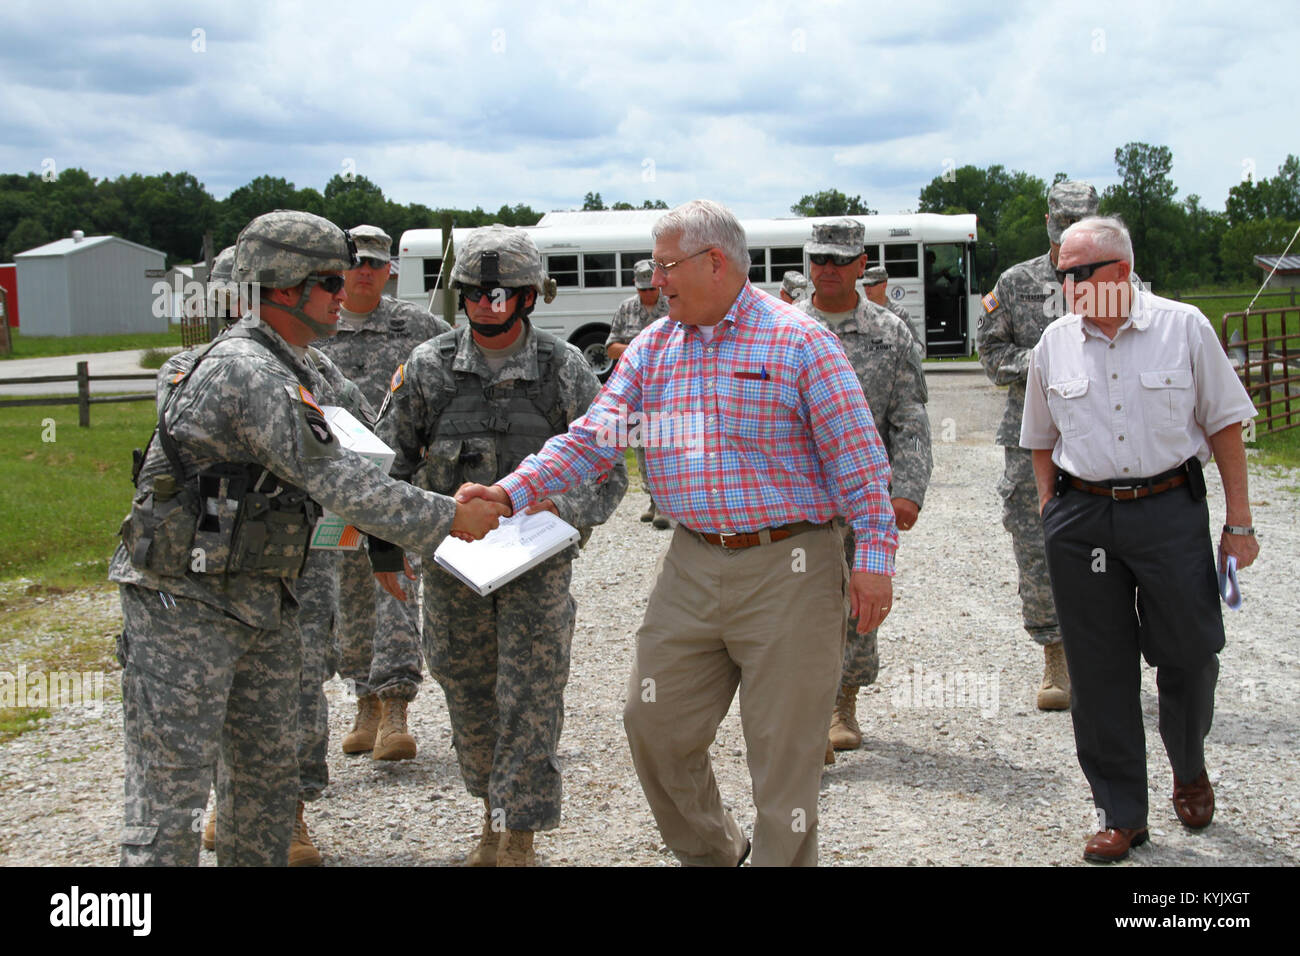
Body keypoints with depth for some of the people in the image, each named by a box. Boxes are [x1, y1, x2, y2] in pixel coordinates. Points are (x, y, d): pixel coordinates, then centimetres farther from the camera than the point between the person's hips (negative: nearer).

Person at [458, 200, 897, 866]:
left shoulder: (799, 341, -7)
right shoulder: (652, 348, 9)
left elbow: (857, 455, -7)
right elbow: (593, 438, 4)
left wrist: (873, 553, -11)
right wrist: (512, 492, -8)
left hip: (787, 571, -6)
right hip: (691, 568, 6)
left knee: (783, 745, 1)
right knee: (655, 724, 10)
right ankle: (710, 852, 33)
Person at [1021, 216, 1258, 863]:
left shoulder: (1184, 328, -2)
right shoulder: (1054, 344, 5)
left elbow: (1224, 424, 2)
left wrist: (1239, 521, 0)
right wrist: (1052, 509, 10)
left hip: (1170, 510, -2)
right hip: (1082, 519, 2)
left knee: (1190, 651, 4)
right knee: (1099, 670, 4)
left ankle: (1189, 770, 34)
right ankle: (1121, 814, 16)